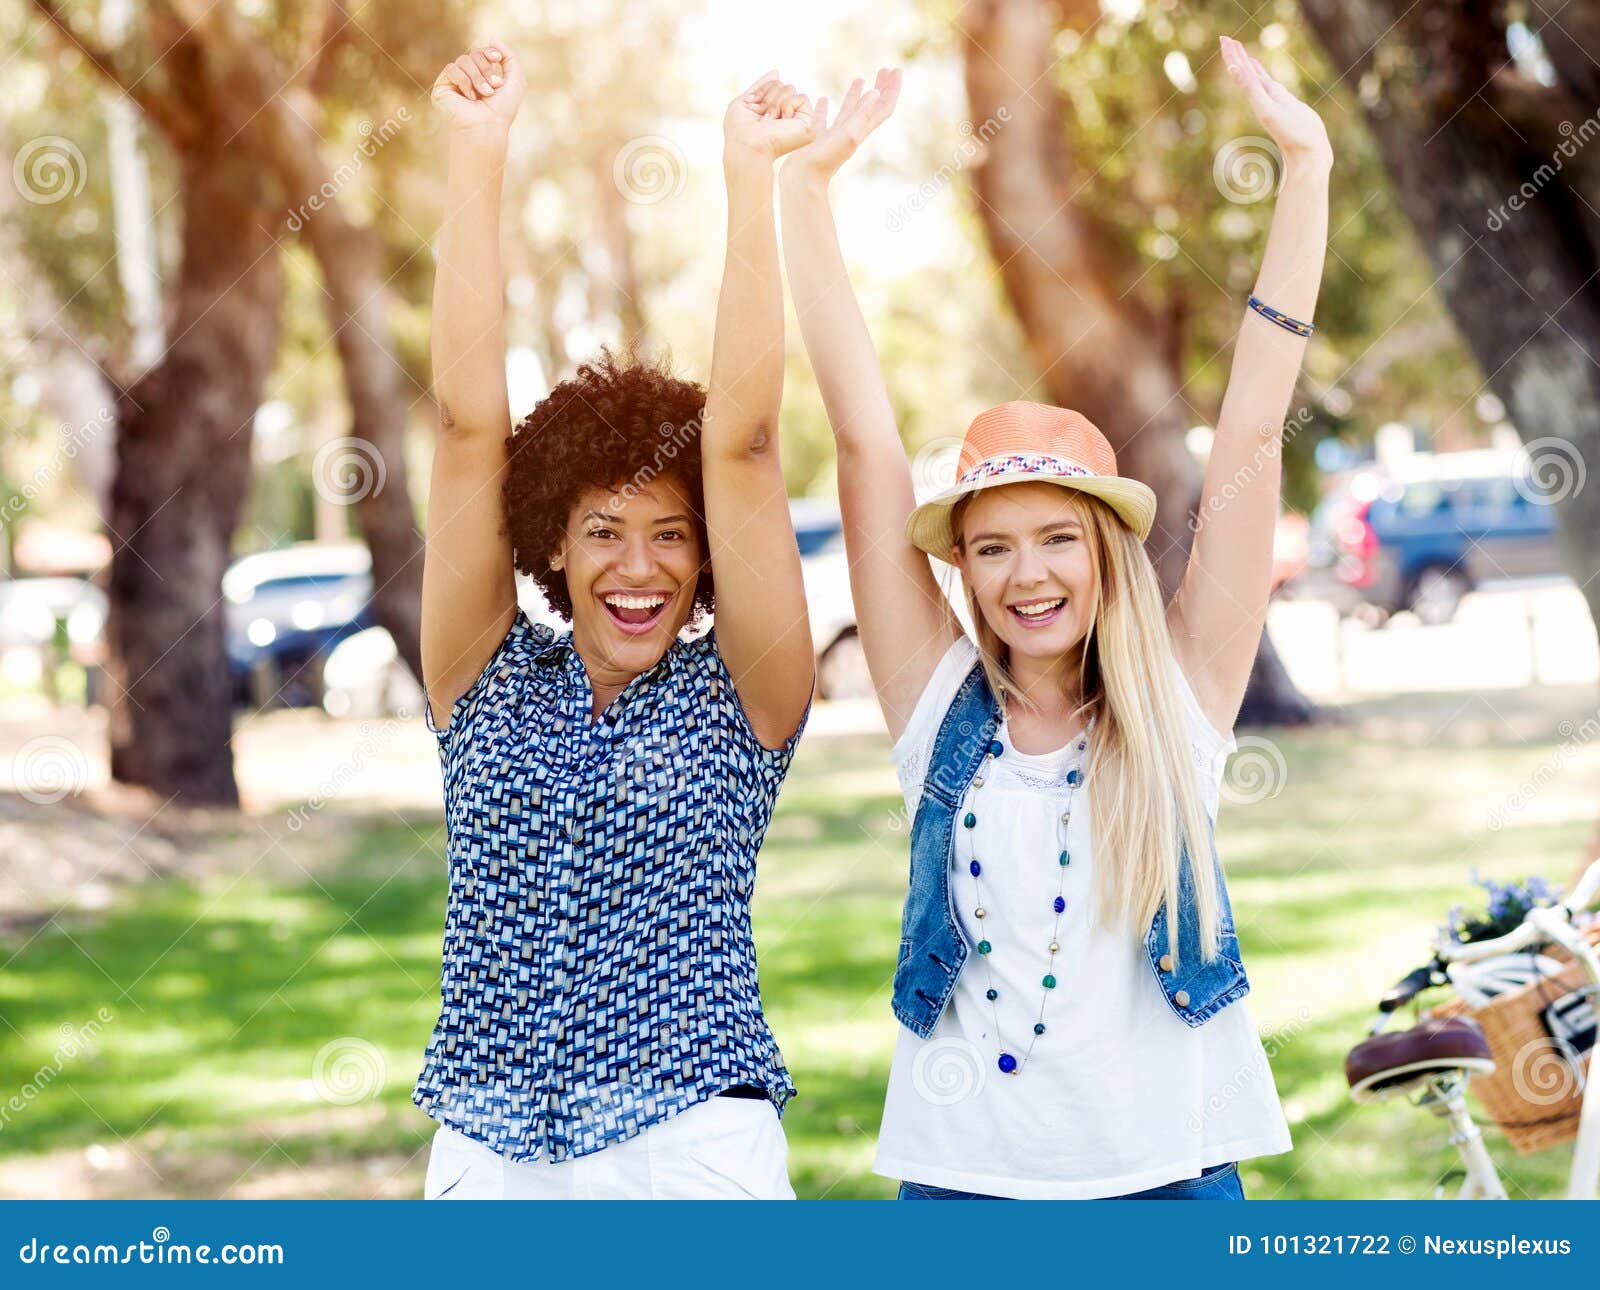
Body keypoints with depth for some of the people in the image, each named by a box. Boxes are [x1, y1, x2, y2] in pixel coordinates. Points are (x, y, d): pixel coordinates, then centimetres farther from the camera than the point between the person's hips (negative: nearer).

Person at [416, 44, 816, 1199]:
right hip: (485, 1153, 2)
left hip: (697, 1148, -2)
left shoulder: (739, 700, 2)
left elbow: (743, 442, -6)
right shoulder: (488, 682, 6)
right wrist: (478, 154, -4)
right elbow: (469, 423, 1)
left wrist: (752, 174, -9)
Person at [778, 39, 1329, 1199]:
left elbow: (1251, 436, -2)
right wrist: (808, 188, -4)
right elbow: (867, 444, -2)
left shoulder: (1179, 703, 1)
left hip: (1171, 1174, 0)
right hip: (964, 1177, 1)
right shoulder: (942, 707, 2)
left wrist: (1307, 169, -3)